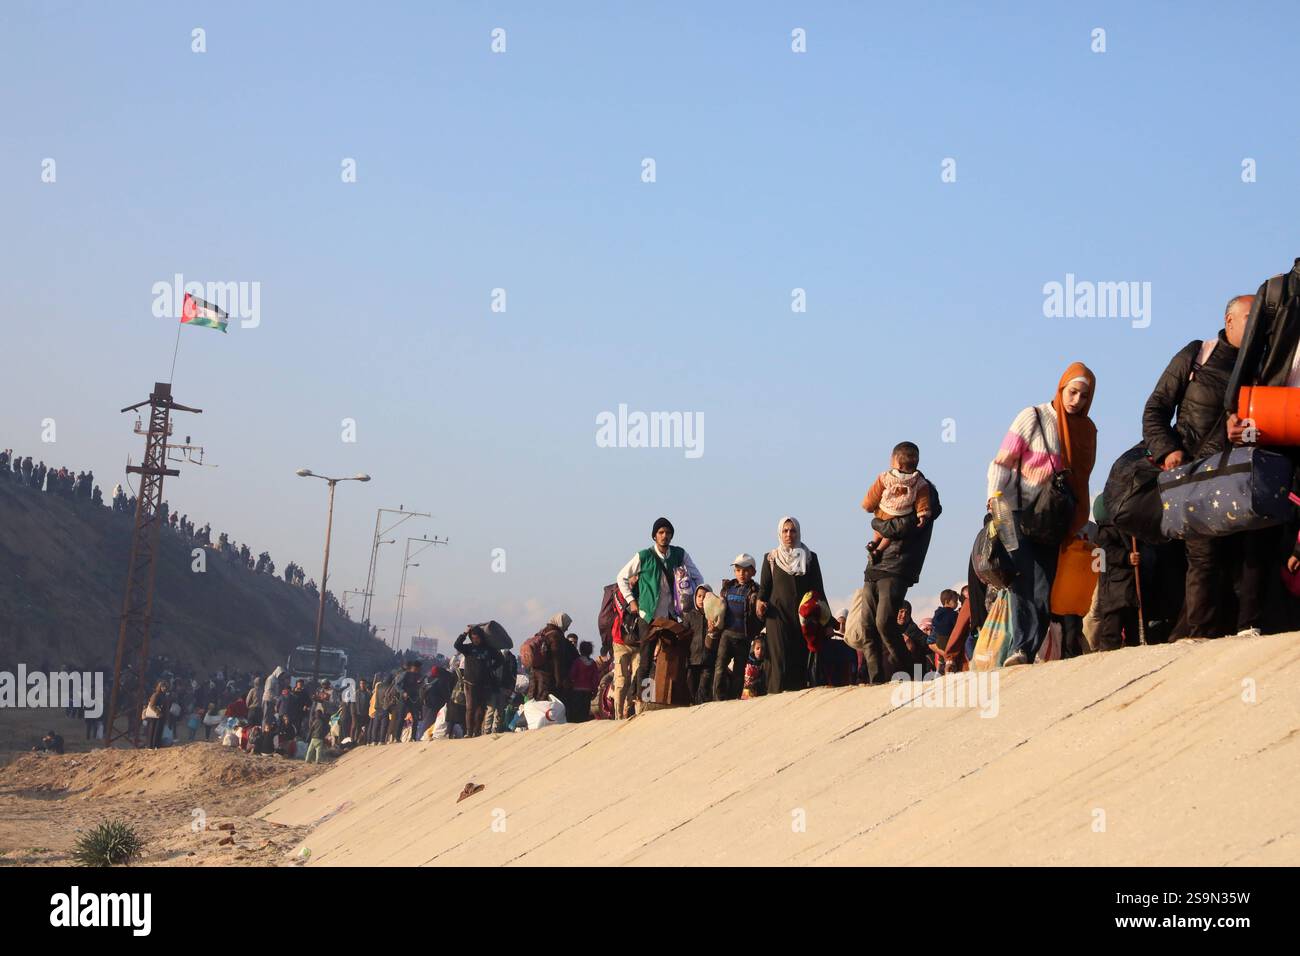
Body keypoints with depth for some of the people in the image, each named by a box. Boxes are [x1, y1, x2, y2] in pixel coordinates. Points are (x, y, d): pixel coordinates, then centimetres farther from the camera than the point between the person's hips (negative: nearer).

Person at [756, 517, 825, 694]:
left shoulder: (810, 557, 13)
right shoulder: (771, 558, 12)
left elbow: (818, 589, 11)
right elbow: (764, 586, 9)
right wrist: (760, 602, -13)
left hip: (803, 615, 1)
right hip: (778, 615, -1)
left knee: (801, 658, -6)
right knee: (780, 660, -11)